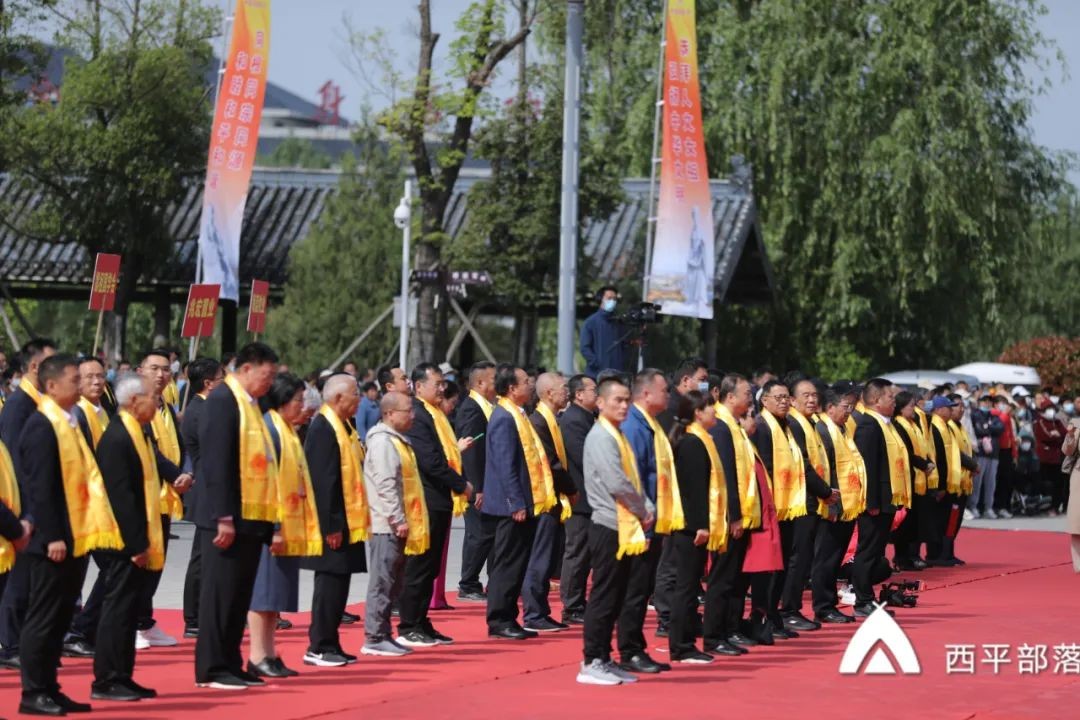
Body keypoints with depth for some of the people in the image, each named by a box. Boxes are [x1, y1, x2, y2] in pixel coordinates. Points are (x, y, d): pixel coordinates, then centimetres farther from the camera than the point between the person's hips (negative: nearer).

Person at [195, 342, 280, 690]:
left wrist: (268, 518, 13)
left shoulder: (250, 403, 15)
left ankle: (230, 664, 16)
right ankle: (211, 669, 2)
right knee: (220, 593, -3)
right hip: (229, 518, -9)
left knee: (240, 594, 11)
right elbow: (216, 461, -17)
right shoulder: (222, 399, -11)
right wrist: (223, 517, -20)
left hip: (252, 517, 9)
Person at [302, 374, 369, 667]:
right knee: (330, 583, -6)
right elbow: (322, 481, -19)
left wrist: (357, 518, 15)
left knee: (338, 583, 11)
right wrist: (331, 526, -21)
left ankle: (330, 645, 17)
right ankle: (318, 647, -1)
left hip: (348, 521, 10)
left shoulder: (343, 428, 15)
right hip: (334, 523, -10)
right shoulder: (323, 429, -15)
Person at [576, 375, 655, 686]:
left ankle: (603, 660, 16)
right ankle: (591, 663, -3)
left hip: (626, 527, 9)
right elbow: (617, 484, -20)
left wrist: (647, 510, 2)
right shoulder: (601, 437, -12)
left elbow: (632, 481, 18)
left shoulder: (617, 436, 17)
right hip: (609, 526, -9)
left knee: (615, 598, 11)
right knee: (603, 596, -6)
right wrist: (644, 511, -7)